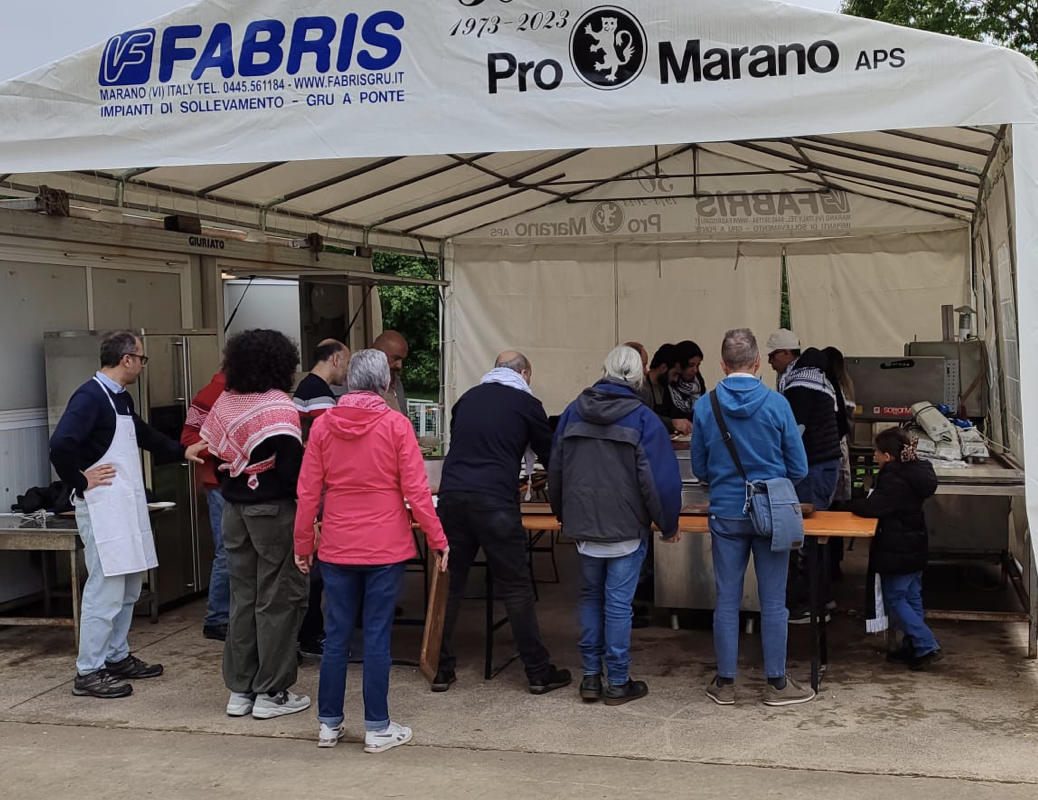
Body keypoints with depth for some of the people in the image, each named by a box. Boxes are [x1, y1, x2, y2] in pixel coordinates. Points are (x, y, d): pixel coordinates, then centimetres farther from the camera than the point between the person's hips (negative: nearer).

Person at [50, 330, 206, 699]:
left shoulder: (121, 397, 14)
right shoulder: (90, 396, -16)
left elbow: (143, 434, 32)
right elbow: (60, 445, -27)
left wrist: (182, 451, 34)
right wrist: (81, 482, -16)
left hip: (127, 506, 10)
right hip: (102, 507, -10)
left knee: (128, 588, 16)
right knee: (106, 589, -7)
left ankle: (117, 657, 27)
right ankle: (88, 672, 0)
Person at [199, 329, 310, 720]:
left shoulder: (225, 402, 6)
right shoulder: (279, 407, -14)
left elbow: (215, 451, 9)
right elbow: (291, 465, -20)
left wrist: (232, 486, 17)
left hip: (234, 508, 7)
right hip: (272, 509, -7)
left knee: (242, 597, 13)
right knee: (278, 600, 3)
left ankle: (239, 690, 19)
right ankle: (271, 693, 8)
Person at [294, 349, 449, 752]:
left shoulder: (323, 425, -1)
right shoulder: (396, 425, -8)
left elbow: (308, 492, 1)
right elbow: (416, 491, -9)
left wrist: (303, 544, 11)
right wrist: (439, 541, -1)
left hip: (337, 549, 3)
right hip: (385, 549, -2)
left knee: (336, 635, 11)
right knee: (377, 636, 3)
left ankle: (329, 724, 20)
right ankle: (377, 728, 10)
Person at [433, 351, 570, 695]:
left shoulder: (467, 398, 18)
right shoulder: (526, 404, 6)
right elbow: (549, 456, 14)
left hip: (451, 497, 4)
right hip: (494, 503, -4)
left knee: (449, 585, 12)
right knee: (516, 588, 3)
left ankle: (442, 670, 17)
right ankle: (539, 672, 10)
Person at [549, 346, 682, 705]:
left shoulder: (573, 412, 1)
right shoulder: (643, 418, -11)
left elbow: (556, 470, 8)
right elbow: (661, 479, -13)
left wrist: (564, 515, 21)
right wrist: (668, 525, 0)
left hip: (583, 524, 4)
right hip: (626, 527, -4)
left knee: (591, 596, 17)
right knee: (618, 602, 3)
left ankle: (591, 676, 20)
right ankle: (618, 683, 11)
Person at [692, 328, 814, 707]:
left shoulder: (705, 407, -6)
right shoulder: (776, 404, -10)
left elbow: (699, 468, 5)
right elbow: (798, 468, -4)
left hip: (726, 515, 1)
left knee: (727, 599, 9)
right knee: (773, 601, 7)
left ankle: (724, 682, 17)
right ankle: (776, 682, 16)